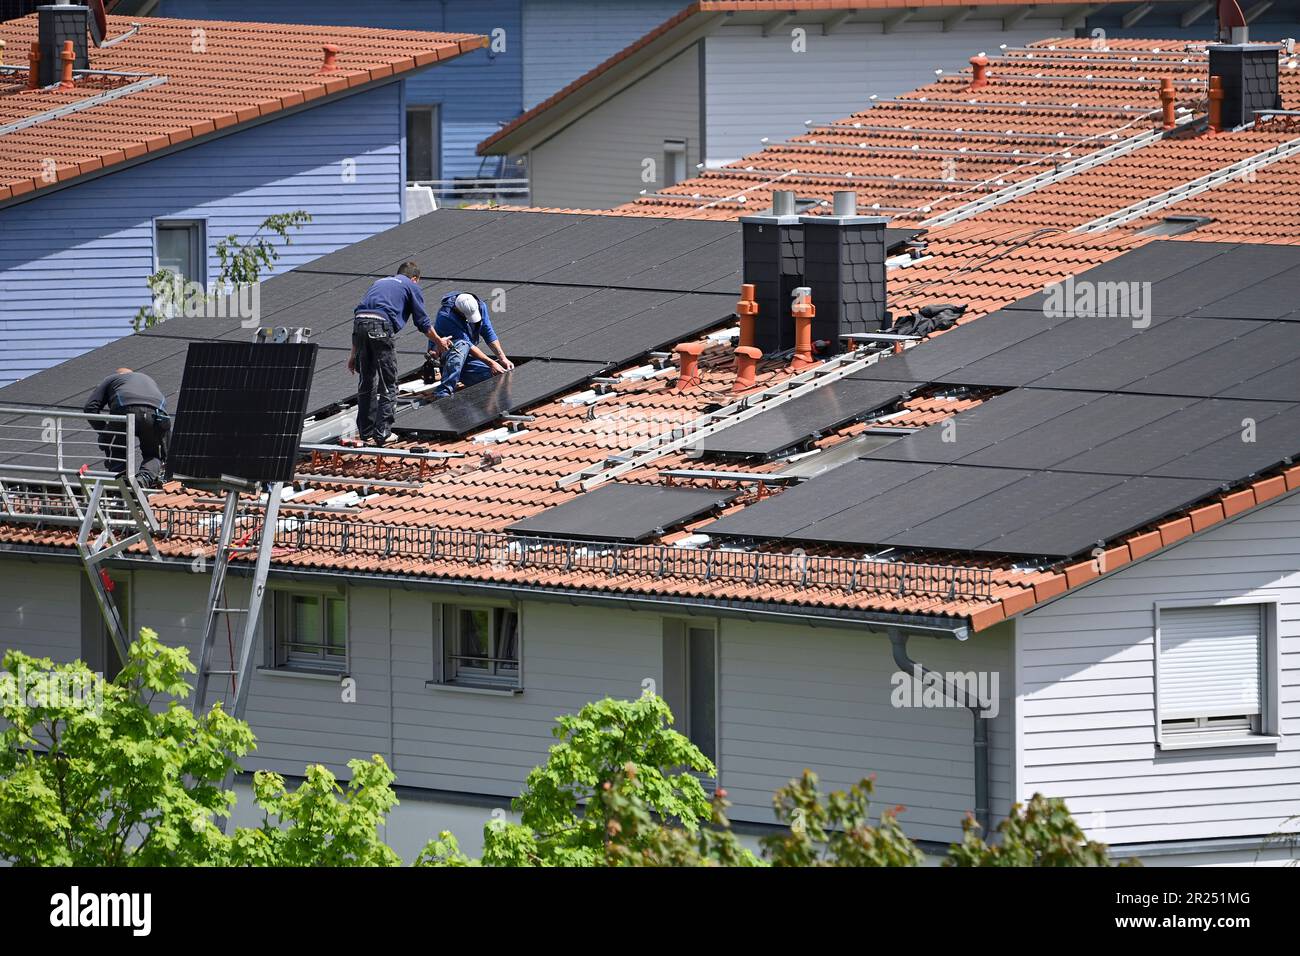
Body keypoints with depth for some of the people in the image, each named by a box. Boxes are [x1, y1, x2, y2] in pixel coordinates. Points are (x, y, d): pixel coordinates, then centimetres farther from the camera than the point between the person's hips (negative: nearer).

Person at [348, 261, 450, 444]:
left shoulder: (380, 283, 33)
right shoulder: (412, 287, 16)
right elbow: (422, 321, 14)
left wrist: (354, 354, 31)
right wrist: (438, 342, 33)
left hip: (359, 321, 6)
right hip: (381, 326, -6)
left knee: (366, 384, 14)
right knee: (388, 385, 4)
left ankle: (366, 433, 18)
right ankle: (383, 434, 2)